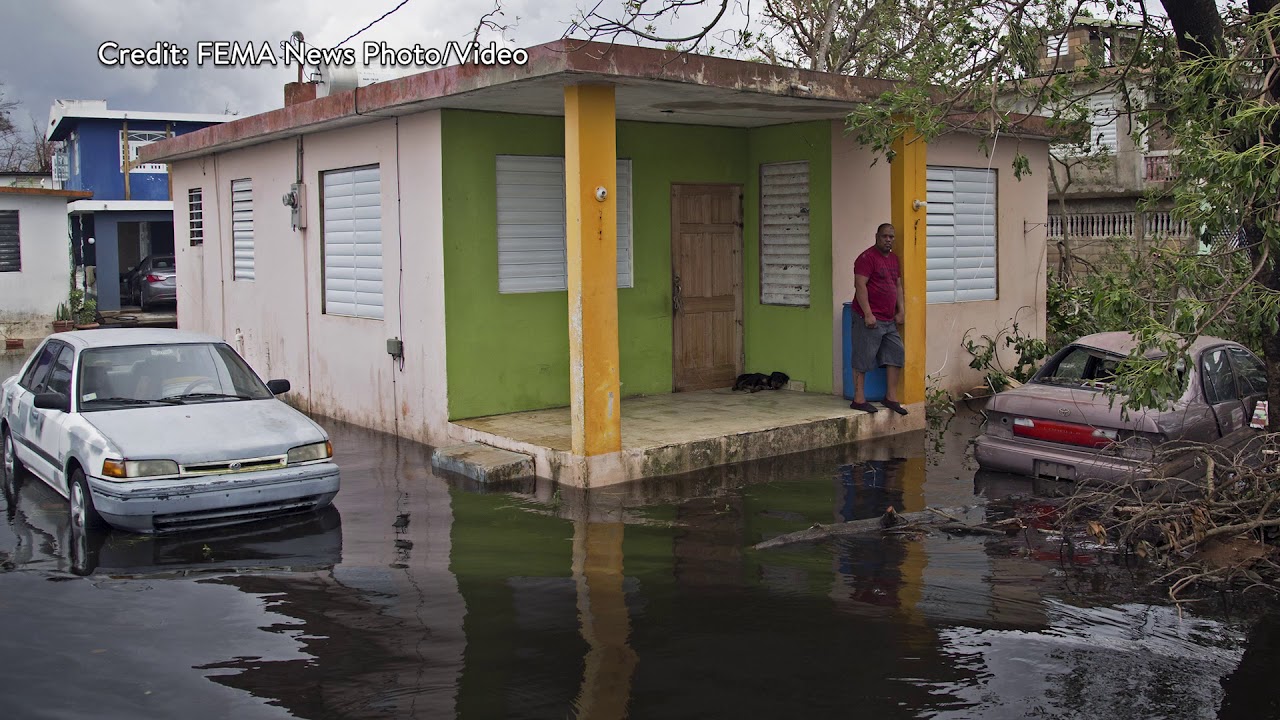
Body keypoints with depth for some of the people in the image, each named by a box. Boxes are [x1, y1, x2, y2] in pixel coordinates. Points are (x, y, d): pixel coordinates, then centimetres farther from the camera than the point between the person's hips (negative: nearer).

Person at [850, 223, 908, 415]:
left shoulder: (893, 258, 16)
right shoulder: (867, 257, -11)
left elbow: (898, 286, 22)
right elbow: (860, 285, -17)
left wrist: (900, 311, 12)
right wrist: (868, 314, -21)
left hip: (889, 320, 9)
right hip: (870, 319, -9)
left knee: (896, 356, 9)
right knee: (863, 359, -4)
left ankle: (891, 397, 17)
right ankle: (859, 400, 1)